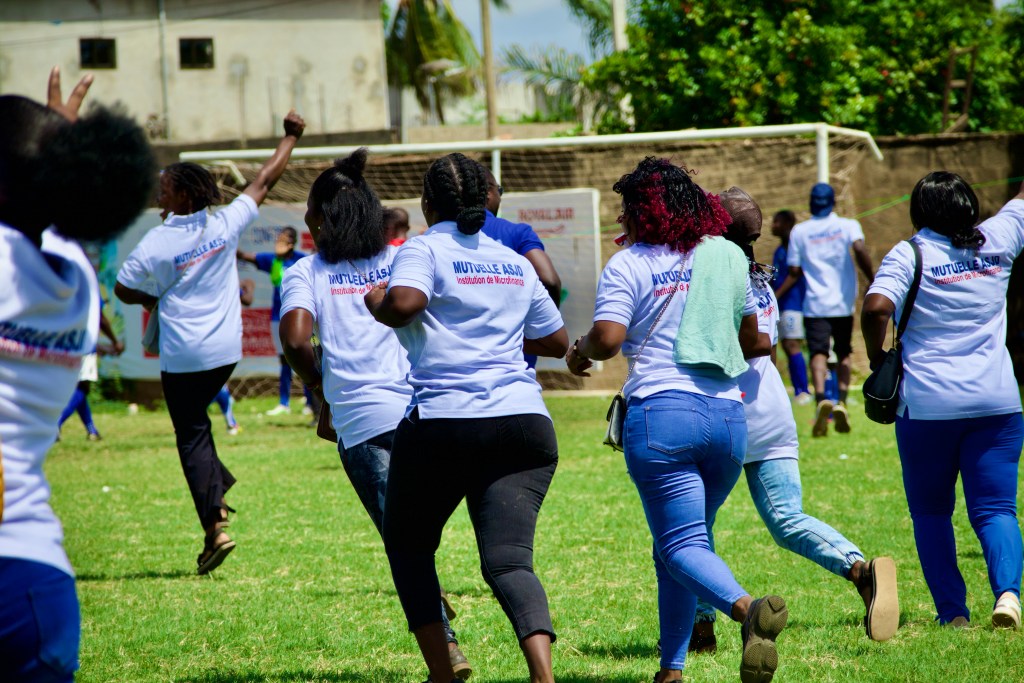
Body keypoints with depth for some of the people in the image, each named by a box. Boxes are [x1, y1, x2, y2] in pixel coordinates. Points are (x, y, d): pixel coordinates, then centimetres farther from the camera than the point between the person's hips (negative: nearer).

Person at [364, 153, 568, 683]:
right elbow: (556, 341, 27)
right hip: (523, 420, 4)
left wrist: (376, 302, 2)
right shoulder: (515, 263, 19)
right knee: (508, 560, -7)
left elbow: (404, 303, -19)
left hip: (442, 424, -4)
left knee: (407, 546, 17)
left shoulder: (424, 250, 2)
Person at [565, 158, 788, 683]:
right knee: (676, 545, 17)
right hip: (728, 414, 5)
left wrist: (579, 352, 8)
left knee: (681, 544, -7)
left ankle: (746, 608, -36)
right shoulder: (727, 256, 14)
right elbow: (751, 338, 25)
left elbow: (607, 340, -13)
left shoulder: (629, 265, -2)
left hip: (662, 413, -5)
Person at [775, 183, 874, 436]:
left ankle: (821, 399, -34)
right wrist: (873, 282, -11)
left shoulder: (799, 232, 4)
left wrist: (775, 297, 15)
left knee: (818, 352, -9)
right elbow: (860, 250, -17)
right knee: (843, 354, 16)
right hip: (843, 302, 1)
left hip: (815, 304, -1)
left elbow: (794, 273, 4)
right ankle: (841, 401, -1)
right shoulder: (848, 226, 2)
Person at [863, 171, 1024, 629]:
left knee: (931, 512, 12)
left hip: (926, 404, -2)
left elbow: (876, 308, -20)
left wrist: (876, 356, -4)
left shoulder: (908, 256, -5)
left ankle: (952, 610, 5)